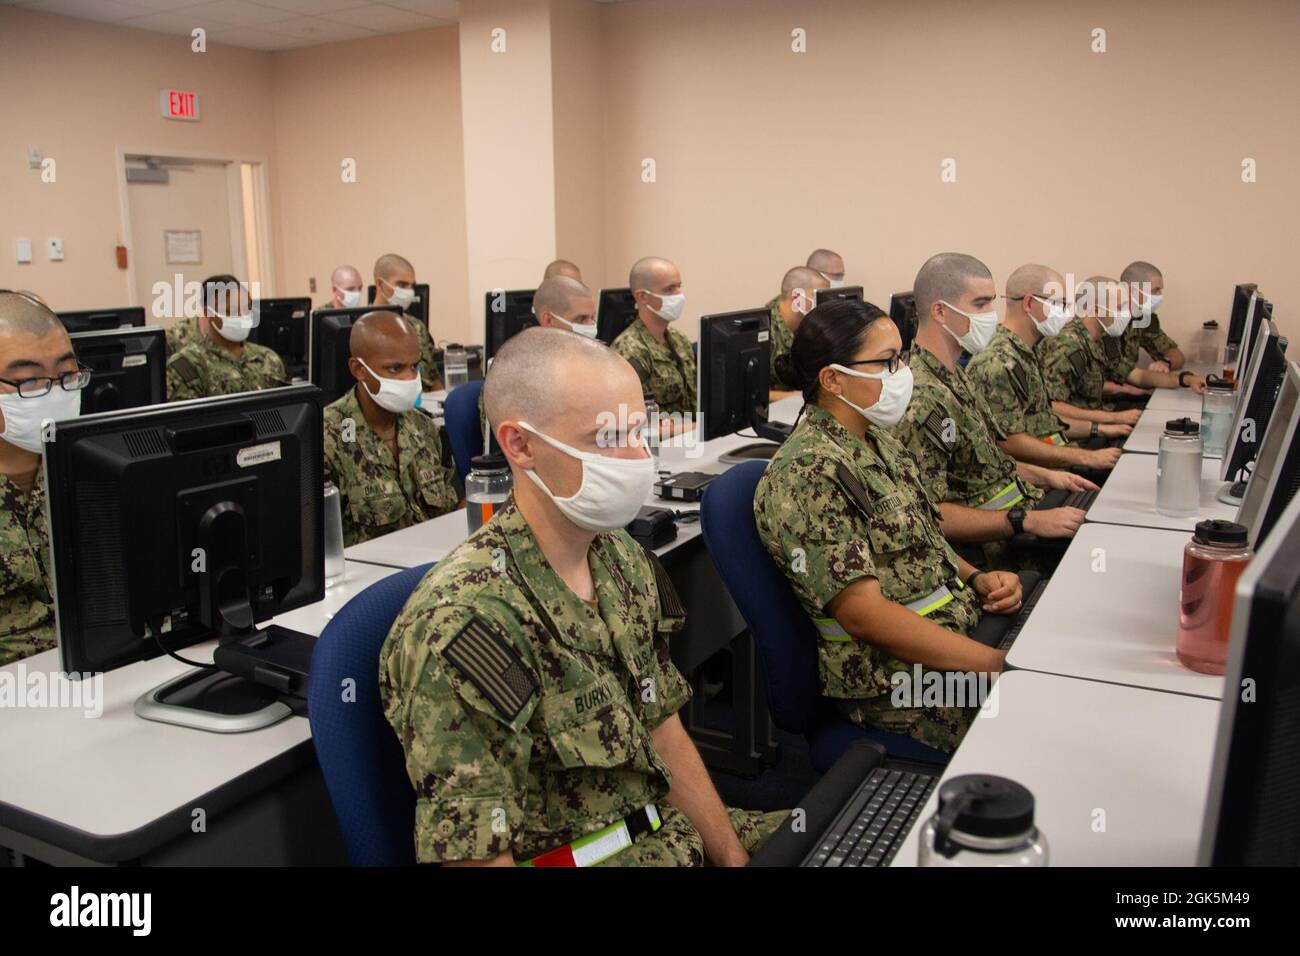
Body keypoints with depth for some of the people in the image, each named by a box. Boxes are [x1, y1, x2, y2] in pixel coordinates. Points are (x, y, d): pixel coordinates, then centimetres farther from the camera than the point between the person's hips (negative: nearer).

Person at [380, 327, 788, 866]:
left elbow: (663, 736, 8)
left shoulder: (625, 560, 1)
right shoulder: (461, 627, -25)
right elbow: (476, 854, -21)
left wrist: (734, 857, 2)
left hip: (676, 834, 7)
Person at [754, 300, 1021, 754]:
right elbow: (863, 614, -24)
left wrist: (975, 577, 1)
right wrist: (998, 663, -25)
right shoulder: (806, 474, -20)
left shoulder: (877, 441, 11)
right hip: (898, 680, -9)